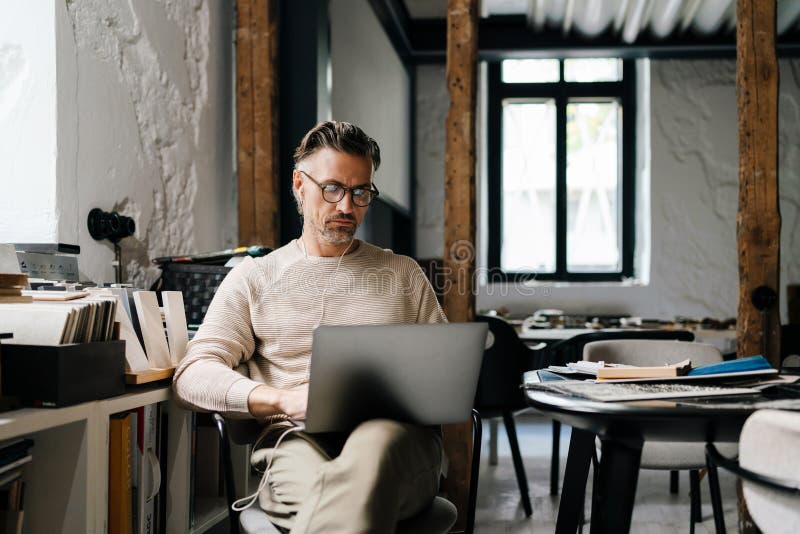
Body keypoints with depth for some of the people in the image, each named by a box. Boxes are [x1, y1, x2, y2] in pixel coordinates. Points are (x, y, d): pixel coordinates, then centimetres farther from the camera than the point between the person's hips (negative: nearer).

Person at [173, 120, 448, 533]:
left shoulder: (403, 274, 25)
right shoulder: (254, 278, 19)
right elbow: (193, 375, 7)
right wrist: (283, 399, -12)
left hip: (395, 433, 2)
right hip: (298, 437, -1)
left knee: (373, 448, -40)